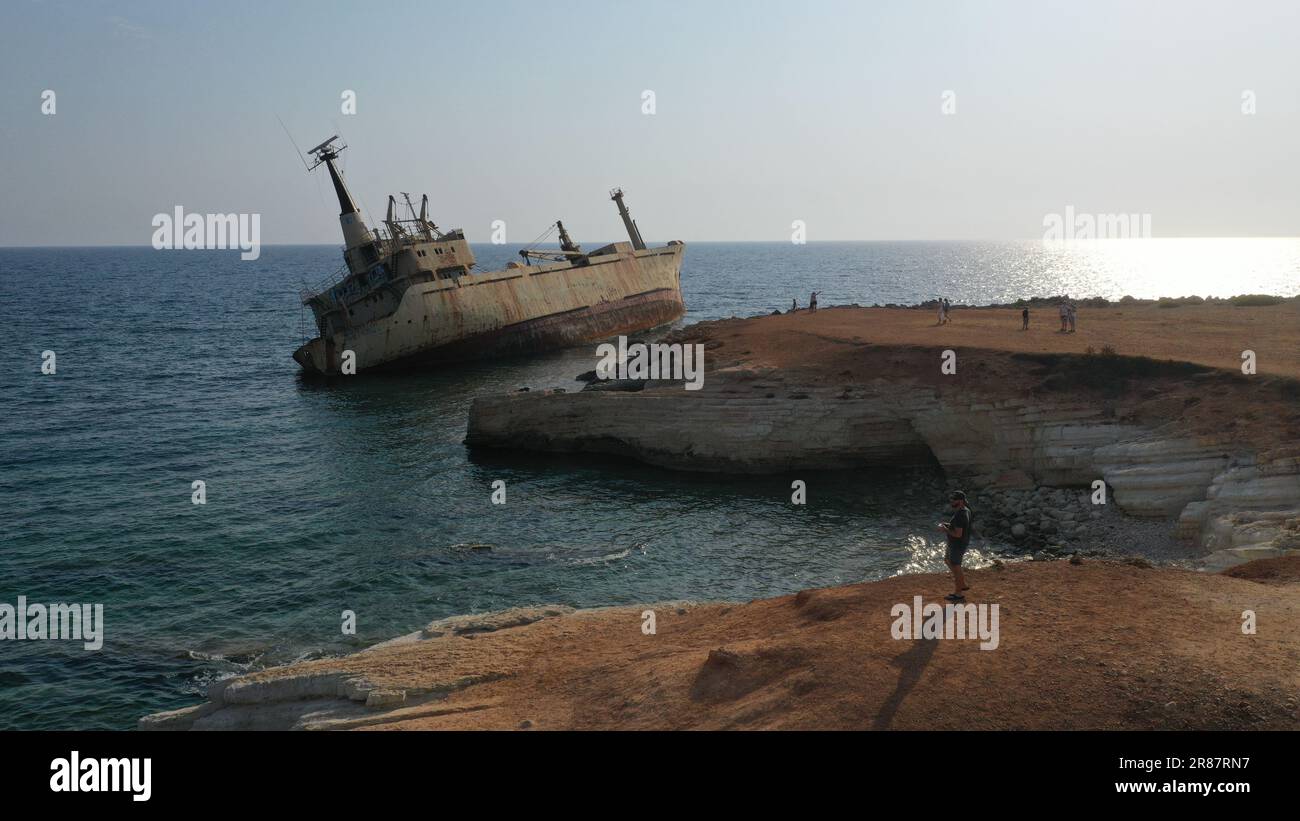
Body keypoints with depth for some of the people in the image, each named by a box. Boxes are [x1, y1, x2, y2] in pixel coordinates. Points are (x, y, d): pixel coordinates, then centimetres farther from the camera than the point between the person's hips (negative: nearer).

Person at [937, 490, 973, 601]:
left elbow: (958, 534, -30)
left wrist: (945, 529, -18)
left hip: (957, 546, -10)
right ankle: (963, 584, 34)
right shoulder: (966, 510, 2)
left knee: (956, 568, 5)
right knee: (947, 560, 27)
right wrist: (948, 525, 6)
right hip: (962, 543, 10)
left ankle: (958, 595, 19)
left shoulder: (959, 516, -30)